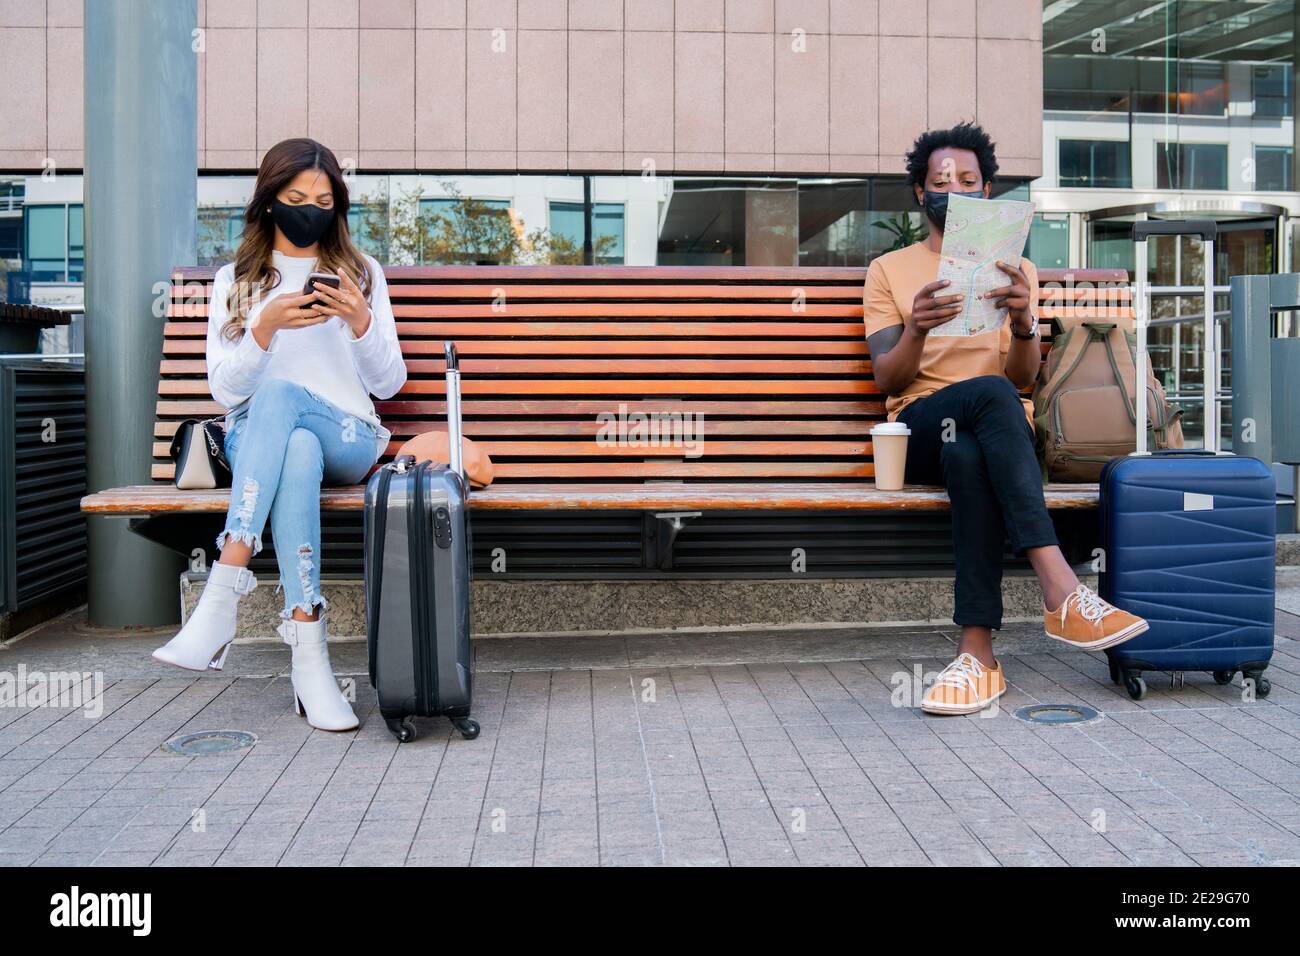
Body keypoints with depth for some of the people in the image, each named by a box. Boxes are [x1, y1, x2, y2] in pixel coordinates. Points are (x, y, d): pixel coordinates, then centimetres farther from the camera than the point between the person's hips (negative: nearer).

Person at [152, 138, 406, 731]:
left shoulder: (363, 274, 15)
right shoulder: (234, 281, 14)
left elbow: (388, 384, 8)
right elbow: (225, 390, 3)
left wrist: (362, 323, -12)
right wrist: (265, 328, -14)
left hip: (348, 440, 0)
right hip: (252, 438, 0)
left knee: (279, 395, -37)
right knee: (296, 453, -40)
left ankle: (221, 599, -46)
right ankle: (310, 661, -48)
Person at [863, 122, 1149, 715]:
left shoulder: (1016, 270, 18)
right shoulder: (889, 270, 15)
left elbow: (1024, 377, 3)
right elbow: (887, 381, 2)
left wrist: (1023, 322, -19)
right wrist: (917, 329, -20)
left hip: (997, 431, 1)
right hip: (918, 429, -1)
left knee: (966, 454, -39)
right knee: (989, 394, -38)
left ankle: (977, 653, -41)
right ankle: (1061, 590, -46)